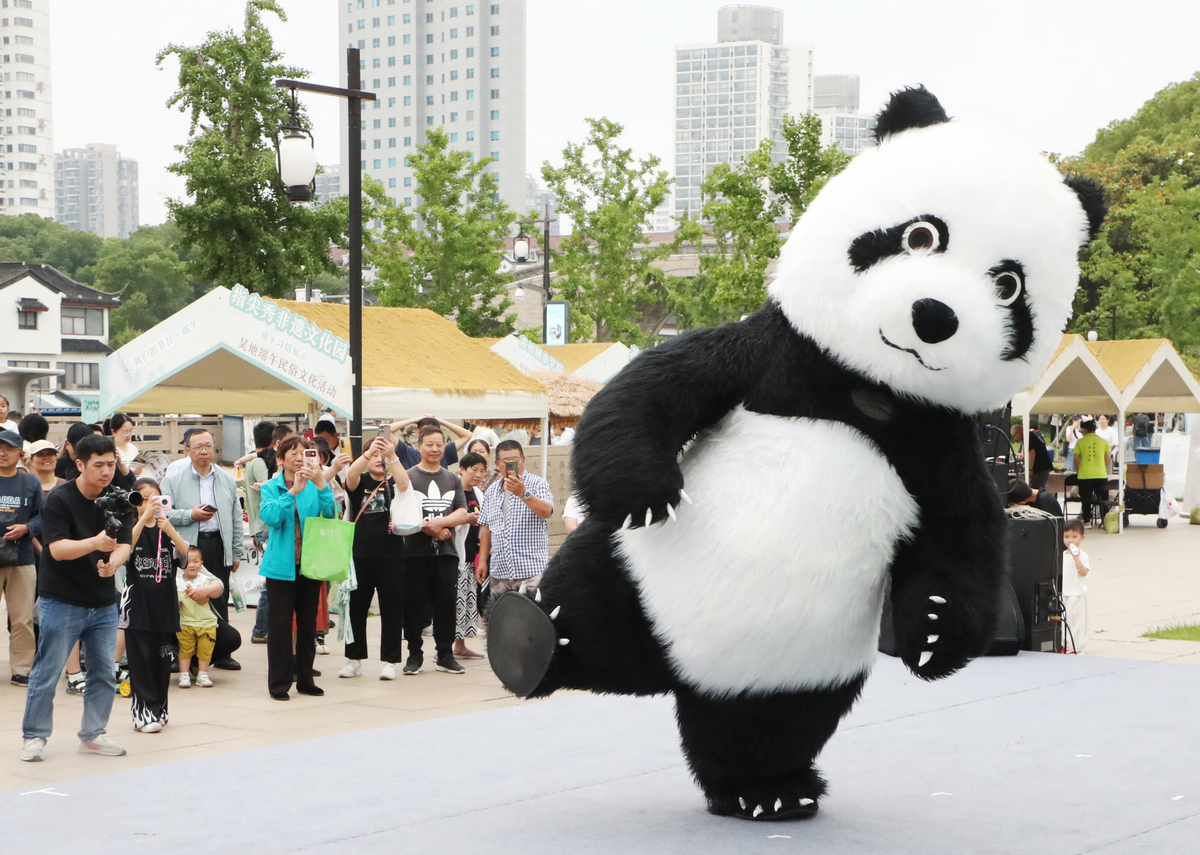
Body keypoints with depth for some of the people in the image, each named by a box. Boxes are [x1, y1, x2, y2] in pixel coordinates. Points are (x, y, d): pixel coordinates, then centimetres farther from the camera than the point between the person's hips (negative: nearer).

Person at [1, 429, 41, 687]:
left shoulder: (31, 483, 8)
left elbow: (42, 517, 7)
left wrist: (26, 528, -11)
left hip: (22, 559, 1)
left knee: (22, 618, 4)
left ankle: (22, 669, 12)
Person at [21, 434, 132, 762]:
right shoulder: (59, 499, -12)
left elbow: (124, 544, -2)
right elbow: (58, 548, -19)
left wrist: (112, 562, -25)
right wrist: (96, 543, -35)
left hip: (104, 602, 5)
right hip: (61, 601, -5)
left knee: (105, 672, 7)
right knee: (47, 670, -1)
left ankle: (92, 734, 19)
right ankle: (34, 736, 9)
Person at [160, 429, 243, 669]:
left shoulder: (227, 480, 13)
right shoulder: (173, 480, 2)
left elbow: (236, 519, 15)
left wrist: (236, 553, 12)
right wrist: (190, 515, -15)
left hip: (218, 545, 3)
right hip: (187, 548, -3)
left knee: (220, 600, 7)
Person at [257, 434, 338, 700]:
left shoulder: (315, 487, 4)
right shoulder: (271, 488, 2)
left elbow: (330, 514, -13)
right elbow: (269, 515, -17)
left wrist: (321, 484, -27)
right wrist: (293, 491, -26)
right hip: (281, 566, -2)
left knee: (308, 623, 9)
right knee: (281, 624, -2)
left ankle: (305, 679, 20)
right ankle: (279, 682, 5)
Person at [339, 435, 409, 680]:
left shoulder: (392, 484, 6)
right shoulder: (360, 482, 7)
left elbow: (405, 485, -17)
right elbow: (350, 475, -16)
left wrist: (392, 456, -29)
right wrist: (369, 452, -32)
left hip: (391, 556, -1)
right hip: (360, 555, 1)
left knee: (391, 609, 2)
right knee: (355, 608, 7)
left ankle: (389, 660, 10)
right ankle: (354, 659, 18)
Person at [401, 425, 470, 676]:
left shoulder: (452, 479, 14)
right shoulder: (408, 477, 2)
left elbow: (462, 514, 3)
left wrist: (438, 522, -13)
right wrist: (429, 529, -14)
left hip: (446, 552, 3)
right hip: (416, 552, -3)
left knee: (446, 603, 4)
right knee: (414, 605, 0)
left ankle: (446, 654, 12)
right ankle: (414, 655, 8)